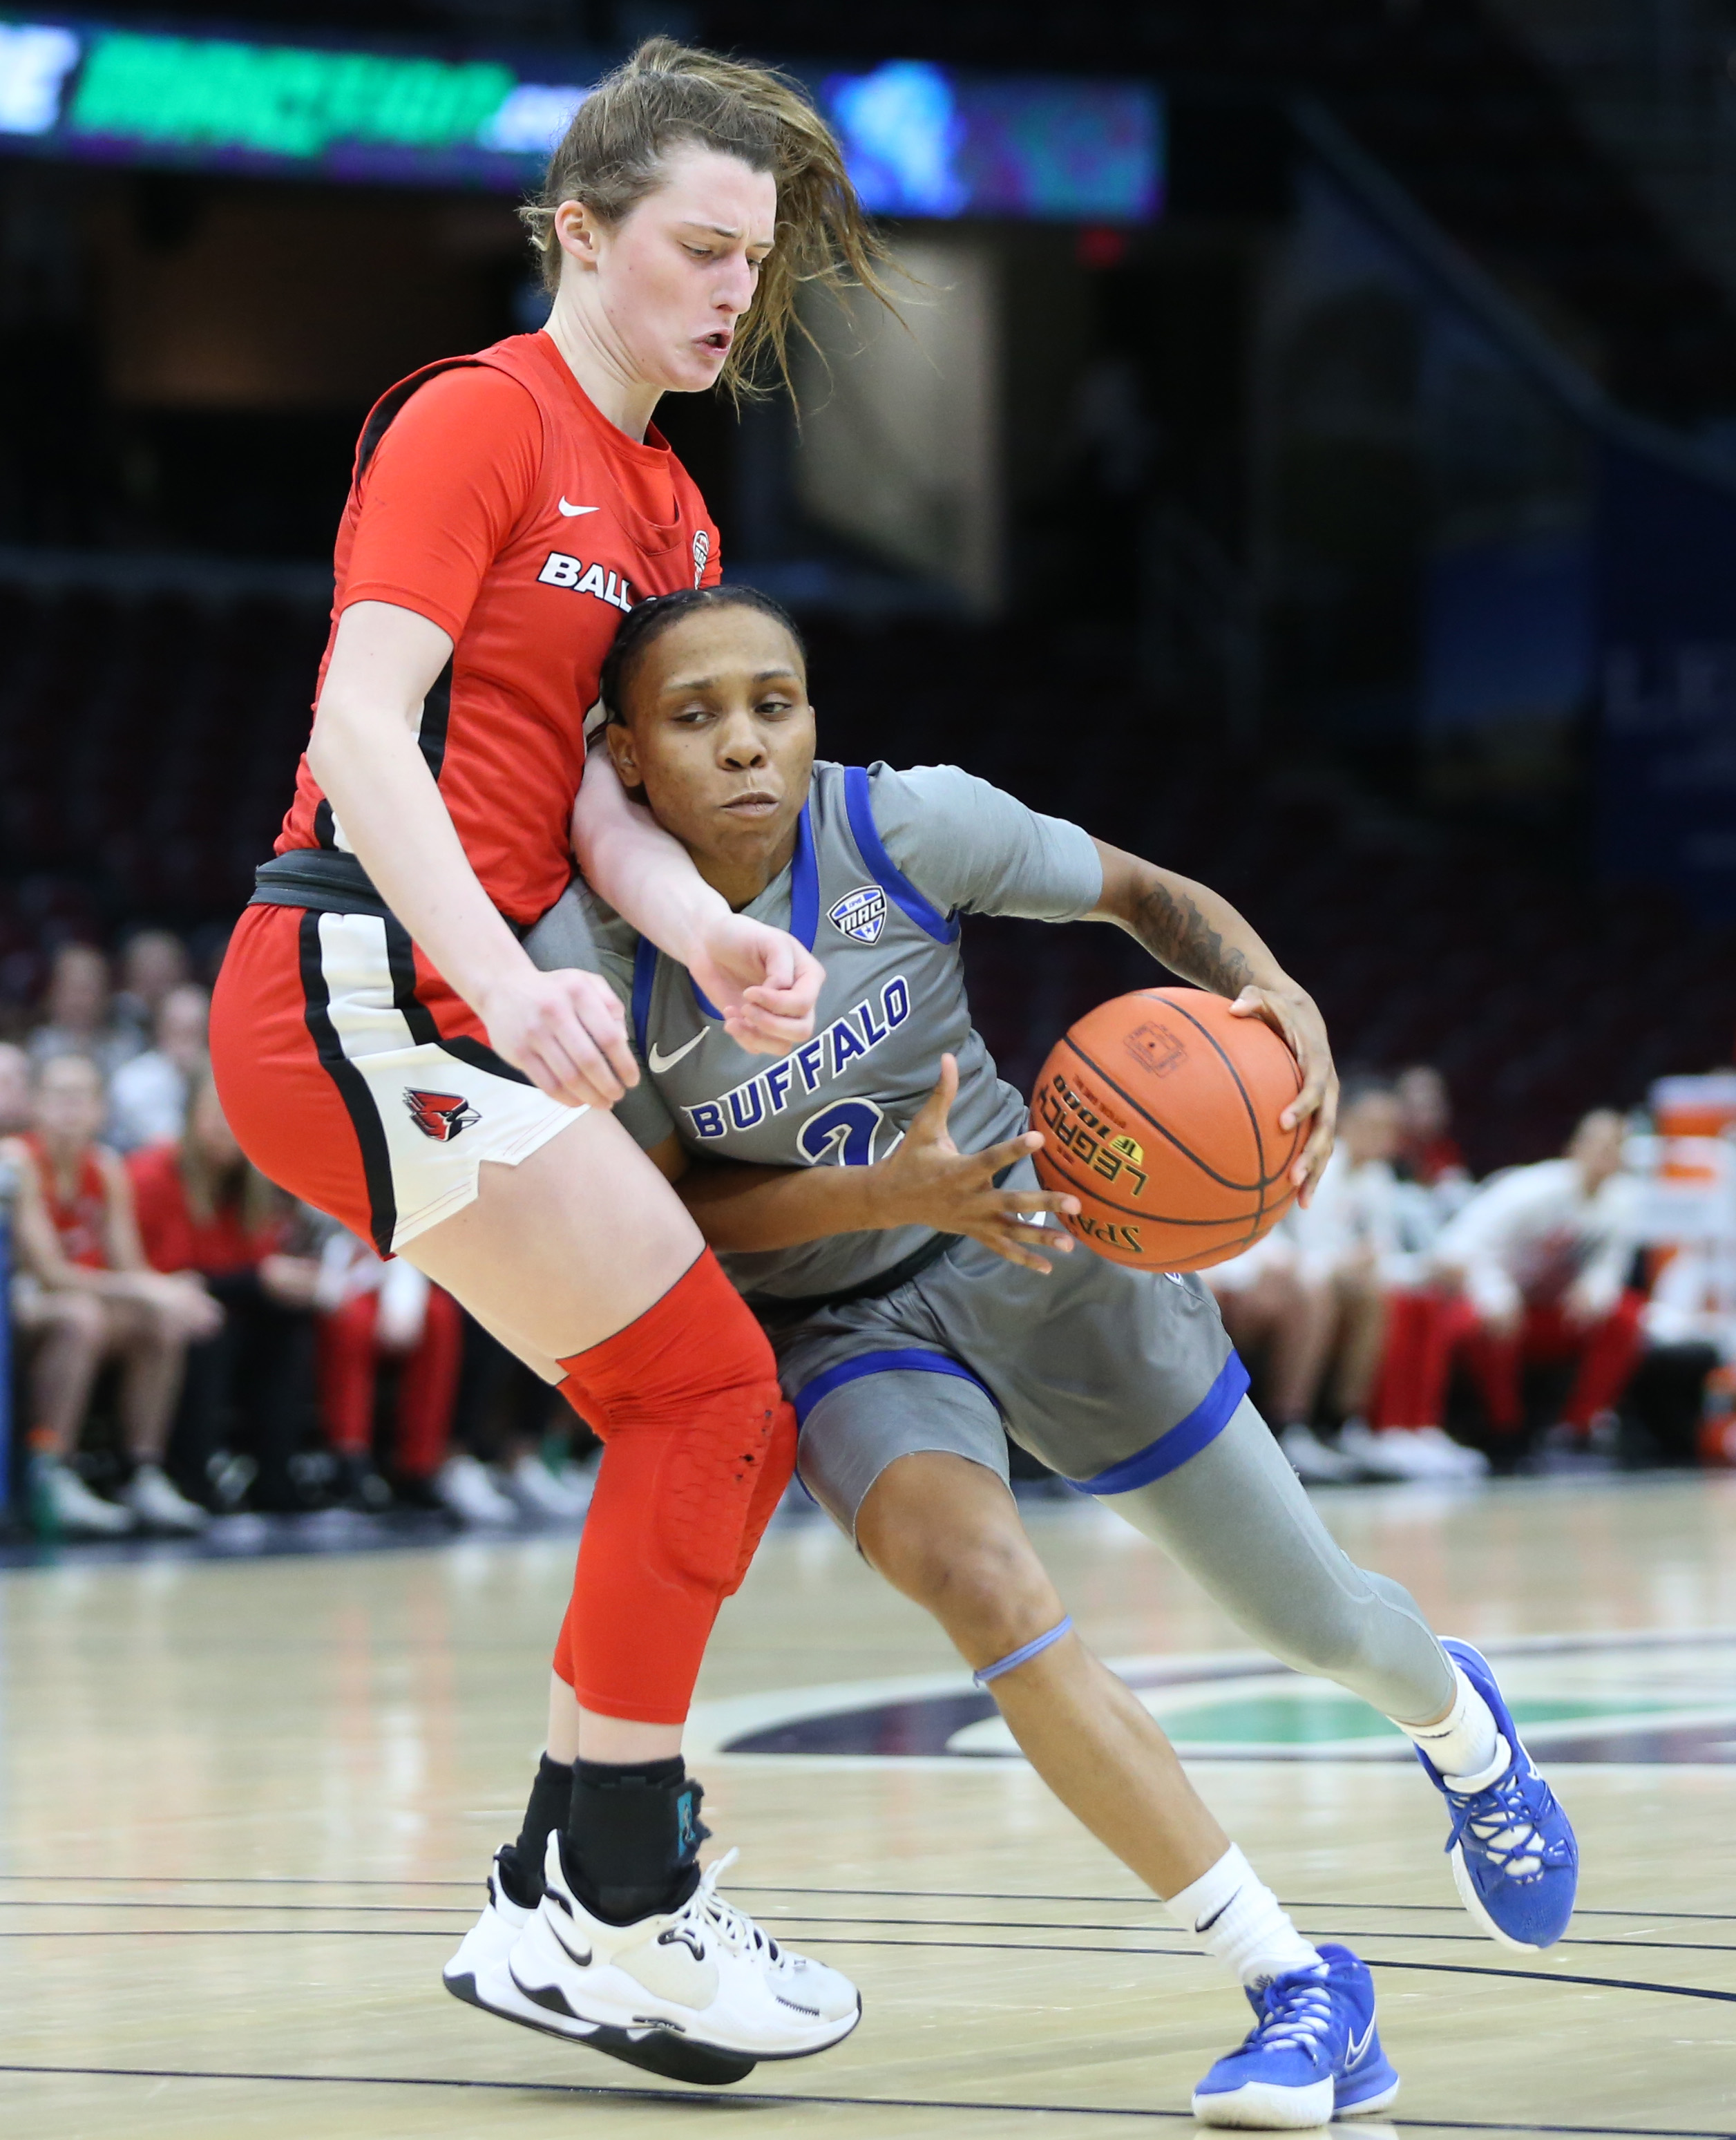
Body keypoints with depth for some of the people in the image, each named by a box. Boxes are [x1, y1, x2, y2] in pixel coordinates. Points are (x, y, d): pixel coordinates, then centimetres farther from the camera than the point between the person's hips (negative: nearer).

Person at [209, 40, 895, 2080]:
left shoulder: (668, 513, 20)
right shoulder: (479, 418, -6)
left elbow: (588, 780, 8)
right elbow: (362, 723, -18)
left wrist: (709, 938, -14)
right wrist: (504, 972, -33)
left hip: (458, 1006, 9)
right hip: (360, 978, -9)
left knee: (712, 1427, 6)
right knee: (711, 1395, -14)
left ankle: (561, 1908, 11)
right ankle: (613, 1911, -8)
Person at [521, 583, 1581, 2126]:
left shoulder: (909, 826, -21)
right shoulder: (594, 958, -21)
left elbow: (1143, 892, -7)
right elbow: (666, 1212, -14)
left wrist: (1273, 989, -28)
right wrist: (890, 1196, -31)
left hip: (1038, 1249, 1)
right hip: (841, 1325, -1)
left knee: (1318, 1624, 10)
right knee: (980, 1586, -31)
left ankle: (1459, 1726, 51)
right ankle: (1301, 1995, -22)